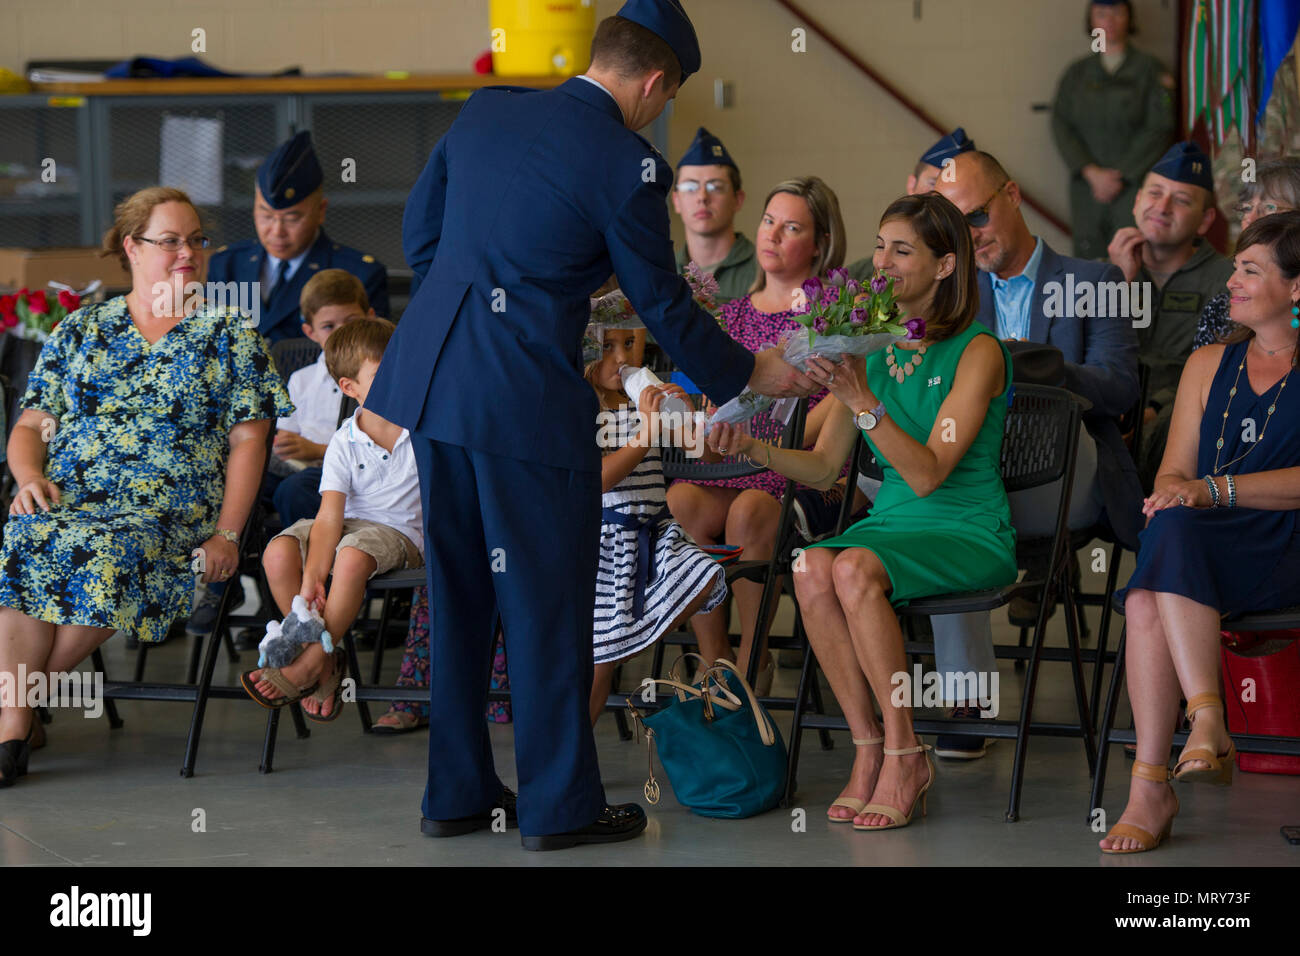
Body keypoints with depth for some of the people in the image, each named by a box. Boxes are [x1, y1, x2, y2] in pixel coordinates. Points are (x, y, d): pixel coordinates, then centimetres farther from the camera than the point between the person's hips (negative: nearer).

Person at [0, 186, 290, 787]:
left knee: (107, 556, -38)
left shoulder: (228, 334, 12)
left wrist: (227, 534, -6)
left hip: (166, 512, -2)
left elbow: (248, 441, 6)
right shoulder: (79, 331, 18)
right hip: (61, 502, 2)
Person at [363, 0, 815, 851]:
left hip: (433, 381, 7)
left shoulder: (485, 111, 8)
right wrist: (750, 375, 13)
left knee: (460, 597, 16)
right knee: (549, 604, 5)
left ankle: (458, 792, 24)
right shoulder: (627, 166, -10)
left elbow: (420, 233, 16)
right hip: (527, 399, -7)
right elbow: (663, 305, -2)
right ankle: (561, 805, 13)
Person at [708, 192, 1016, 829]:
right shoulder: (870, 347, 10)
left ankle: (904, 756, -21)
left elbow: (927, 474, -18)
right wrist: (754, 449, -6)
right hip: (892, 522, 5)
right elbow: (823, 467, 12)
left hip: (970, 533, -5)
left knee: (856, 568, -33)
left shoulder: (977, 353, -8)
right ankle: (867, 751, -19)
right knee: (812, 568, -27)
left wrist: (863, 401, -28)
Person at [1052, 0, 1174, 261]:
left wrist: (1121, 175, -8)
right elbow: (1061, 126, 7)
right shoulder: (1076, 73, 14)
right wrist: (1091, 172, -7)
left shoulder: (1150, 69, 5)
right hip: (1088, 183, 3)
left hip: (1134, 181, -3)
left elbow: (1159, 128, -2)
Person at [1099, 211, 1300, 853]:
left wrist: (1212, 489, -20)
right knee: (1145, 602, -31)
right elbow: (1175, 470, 17)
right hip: (1202, 557, 5)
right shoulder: (1210, 364, 23)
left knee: (1175, 532, -35)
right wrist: (1170, 493, -8)